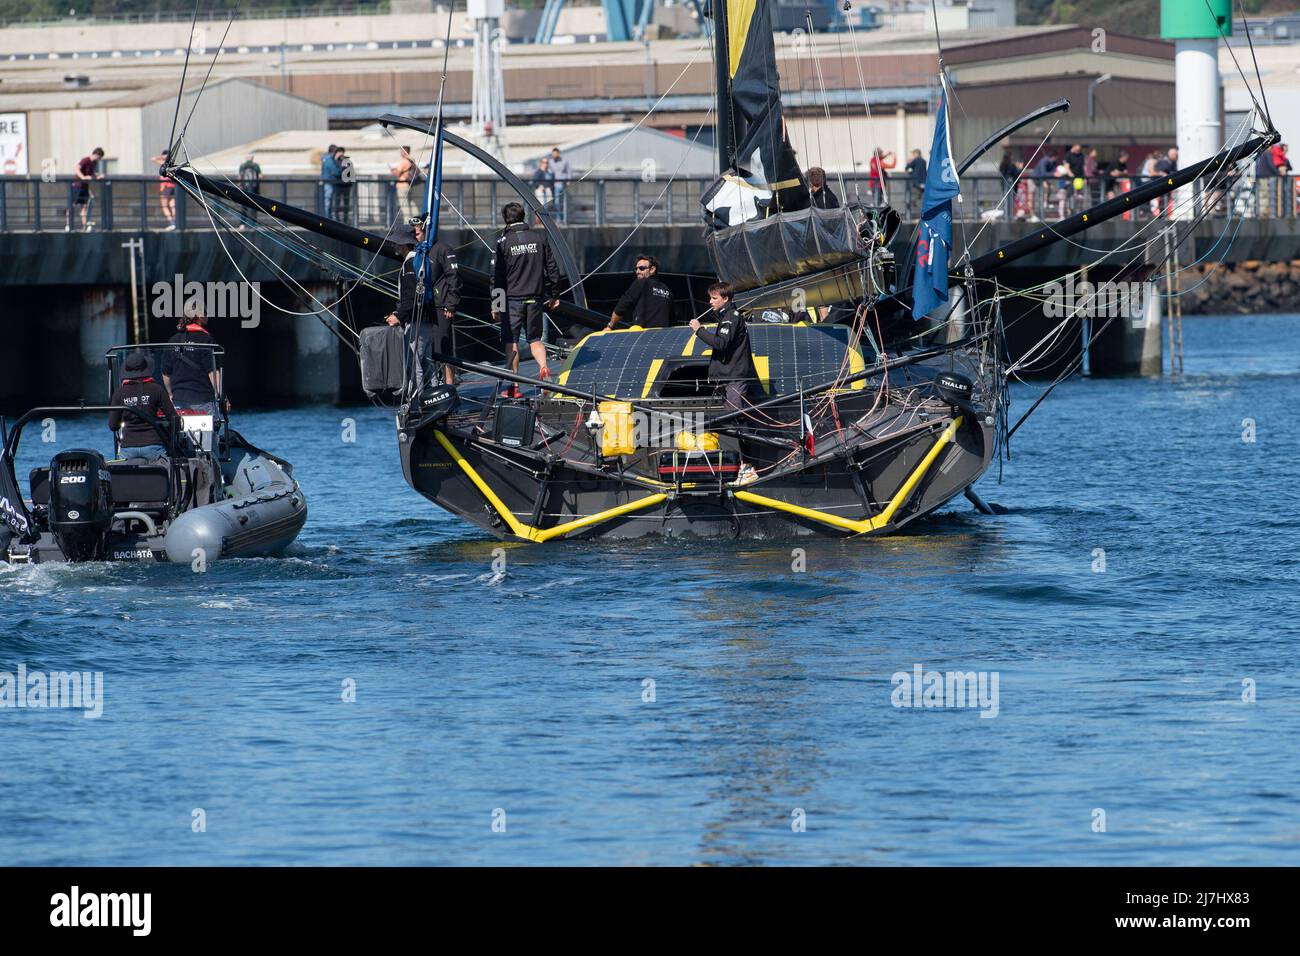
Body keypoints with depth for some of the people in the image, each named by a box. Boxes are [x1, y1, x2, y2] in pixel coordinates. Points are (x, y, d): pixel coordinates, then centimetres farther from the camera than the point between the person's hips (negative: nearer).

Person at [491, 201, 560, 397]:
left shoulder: (503, 242, -8)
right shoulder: (539, 237, 2)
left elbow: (497, 276, -8)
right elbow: (552, 268, 7)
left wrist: (495, 304, -3)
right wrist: (554, 294, 17)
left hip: (512, 299, -3)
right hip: (535, 298, 3)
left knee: (511, 342, 5)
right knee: (535, 338, 17)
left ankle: (514, 387, 3)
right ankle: (543, 367, -11)